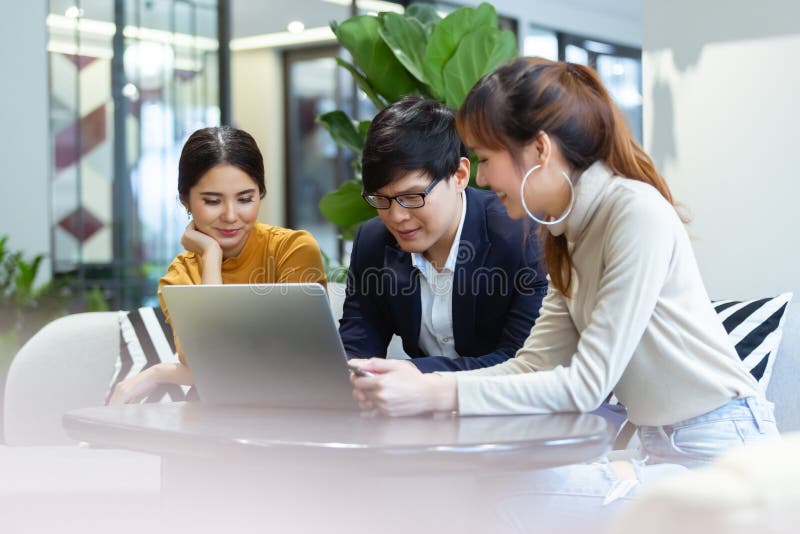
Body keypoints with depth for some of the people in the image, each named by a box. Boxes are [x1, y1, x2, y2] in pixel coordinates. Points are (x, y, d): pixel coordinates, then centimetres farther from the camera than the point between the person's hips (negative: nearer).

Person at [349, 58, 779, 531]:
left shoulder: (637, 214, -17)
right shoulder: (569, 232, 8)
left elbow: (586, 384, -19)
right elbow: (535, 365, 5)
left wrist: (437, 394, -22)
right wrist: (420, 383, -8)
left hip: (718, 456, -8)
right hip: (662, 451, 8)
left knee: (519, 496, -23)